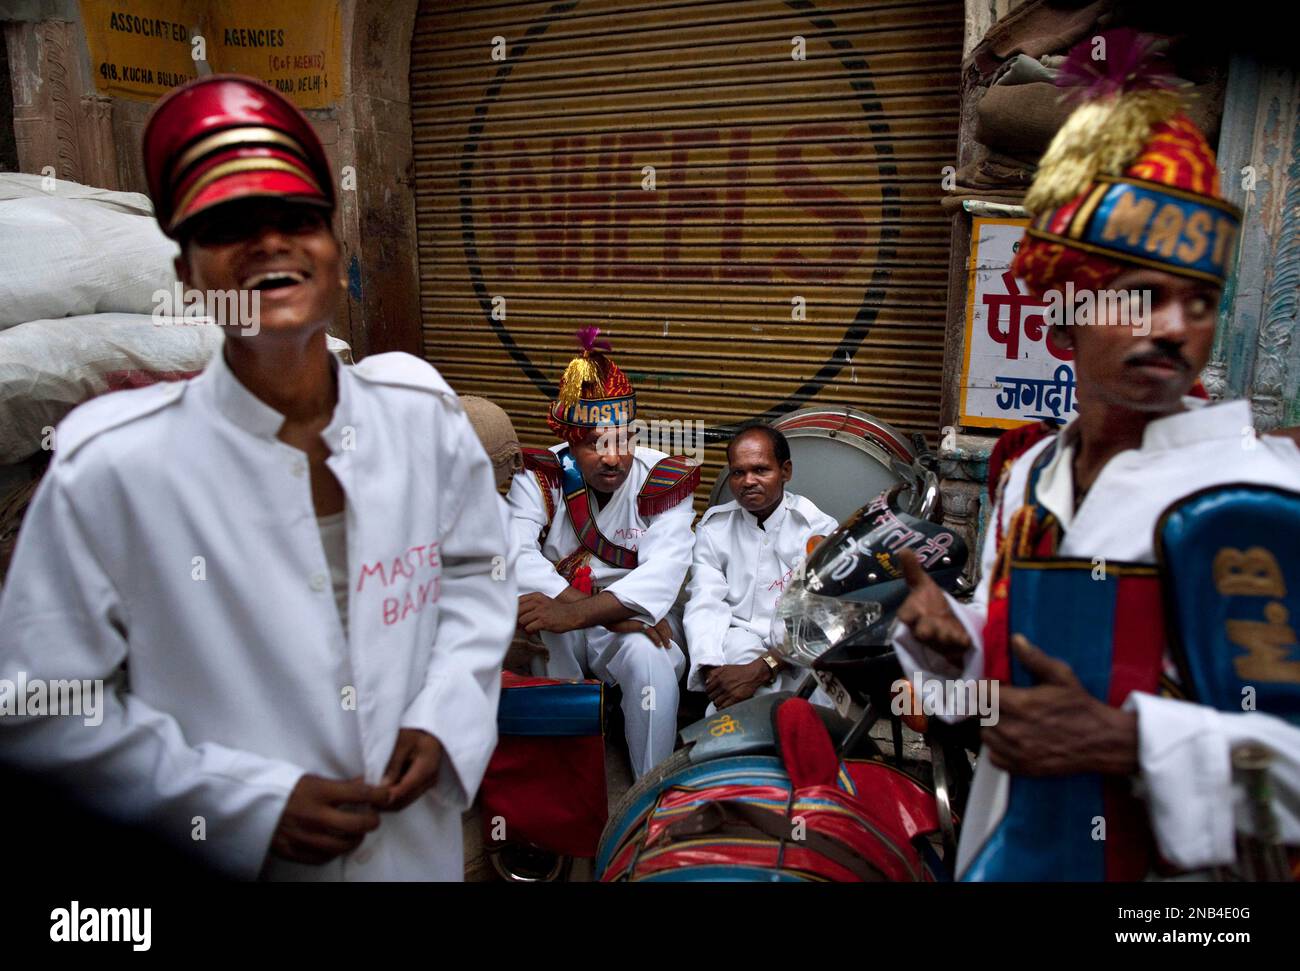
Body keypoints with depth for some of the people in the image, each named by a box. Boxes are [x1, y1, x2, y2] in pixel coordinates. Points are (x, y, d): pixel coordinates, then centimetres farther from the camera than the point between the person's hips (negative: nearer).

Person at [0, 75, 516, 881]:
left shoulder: (423, 413, -10)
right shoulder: (113, 463, -19)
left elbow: (477, 568, 4)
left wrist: (445, 717, -9)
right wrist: (249, 805, -17)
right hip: (231, 859, -3)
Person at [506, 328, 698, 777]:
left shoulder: (662, 480, -11)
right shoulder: (542, 476, -8)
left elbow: (665, 570, -25)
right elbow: (512, 554, -23)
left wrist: (578, 613, -41)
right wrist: (610, 613, -32)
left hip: (634, 620, 0)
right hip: (560, 623, 1)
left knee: (650, 658, -33)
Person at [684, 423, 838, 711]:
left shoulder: (818, 529, -1)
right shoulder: (714, 526, 9)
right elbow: (704, 603, -5)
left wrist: (758, 671, -28)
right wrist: (711, 668, -25)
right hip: (736, 639, 1)